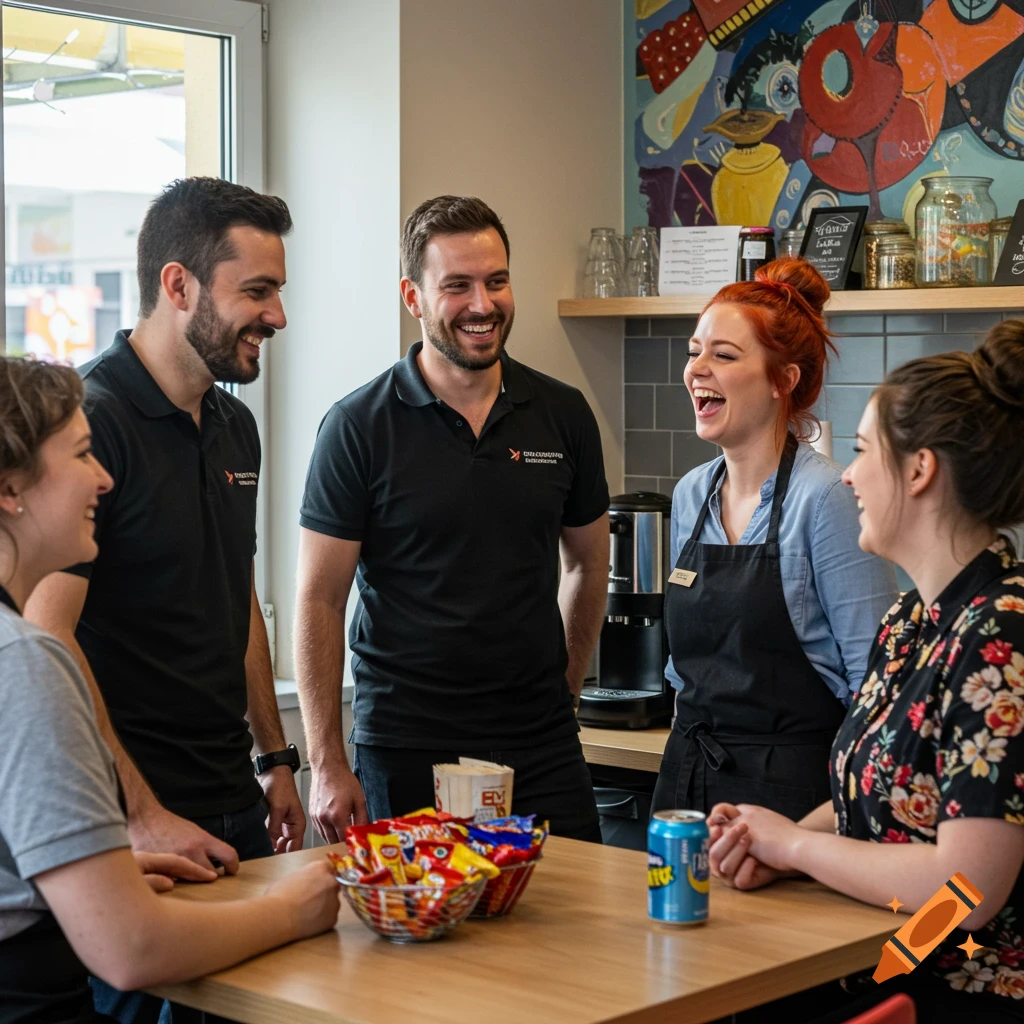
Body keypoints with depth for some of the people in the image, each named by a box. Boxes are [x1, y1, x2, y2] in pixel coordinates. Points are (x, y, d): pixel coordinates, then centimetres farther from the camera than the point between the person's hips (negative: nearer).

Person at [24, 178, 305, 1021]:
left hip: (234, 809, 8)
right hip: (135, 824, -8)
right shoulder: (93, 420, -15)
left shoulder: (234, 427, 12)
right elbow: (46, 638, -21)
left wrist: (276, 760, 19)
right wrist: (141, 816, -21)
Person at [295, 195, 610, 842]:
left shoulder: (563, 415, 6)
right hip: (405, 756, -3)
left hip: (541, 750, 3)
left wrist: (561, 694, 12)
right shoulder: (359, 429, -5)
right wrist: (328, 766, -8)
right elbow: (320, 601, -5)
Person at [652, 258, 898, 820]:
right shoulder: (690, 494, 8)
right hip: (688, 777, 6)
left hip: (794, 785, -6)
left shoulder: (825, 498, -13)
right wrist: (686, 763, 15)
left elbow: (876, 682, -14)